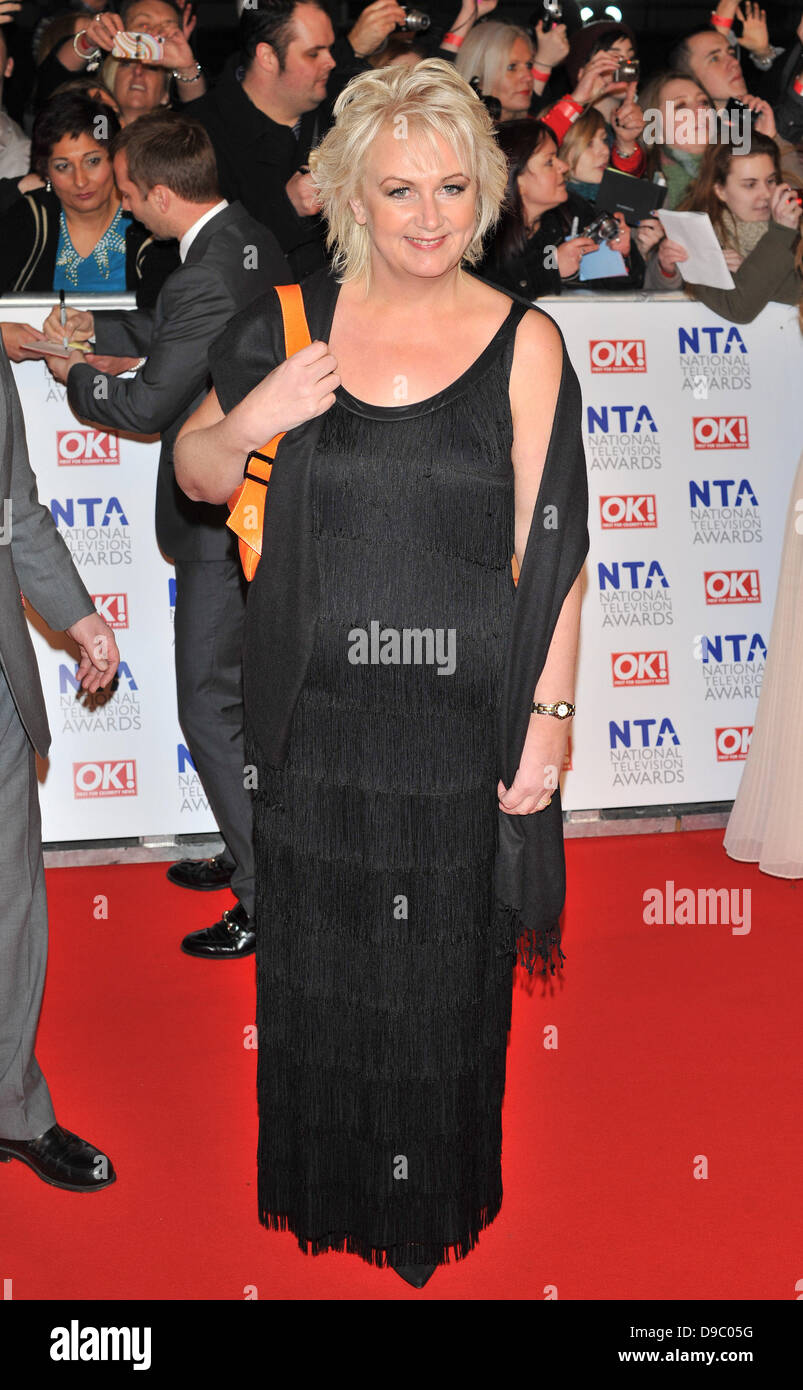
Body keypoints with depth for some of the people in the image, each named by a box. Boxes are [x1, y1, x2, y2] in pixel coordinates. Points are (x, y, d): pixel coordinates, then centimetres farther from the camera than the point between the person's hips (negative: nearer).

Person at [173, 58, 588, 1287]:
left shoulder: (523, 342, -6)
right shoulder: (290, 326, -1)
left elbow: (552, 547, -6)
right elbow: (197, 473, 10)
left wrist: (550, 710, -9)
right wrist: (248, 419, -12)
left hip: (461, 720, -1)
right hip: (318, 711, 2)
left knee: (446, 962, 13)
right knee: (320, 954, 15)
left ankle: (434, 1198, 36)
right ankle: (328, 1185, 39)